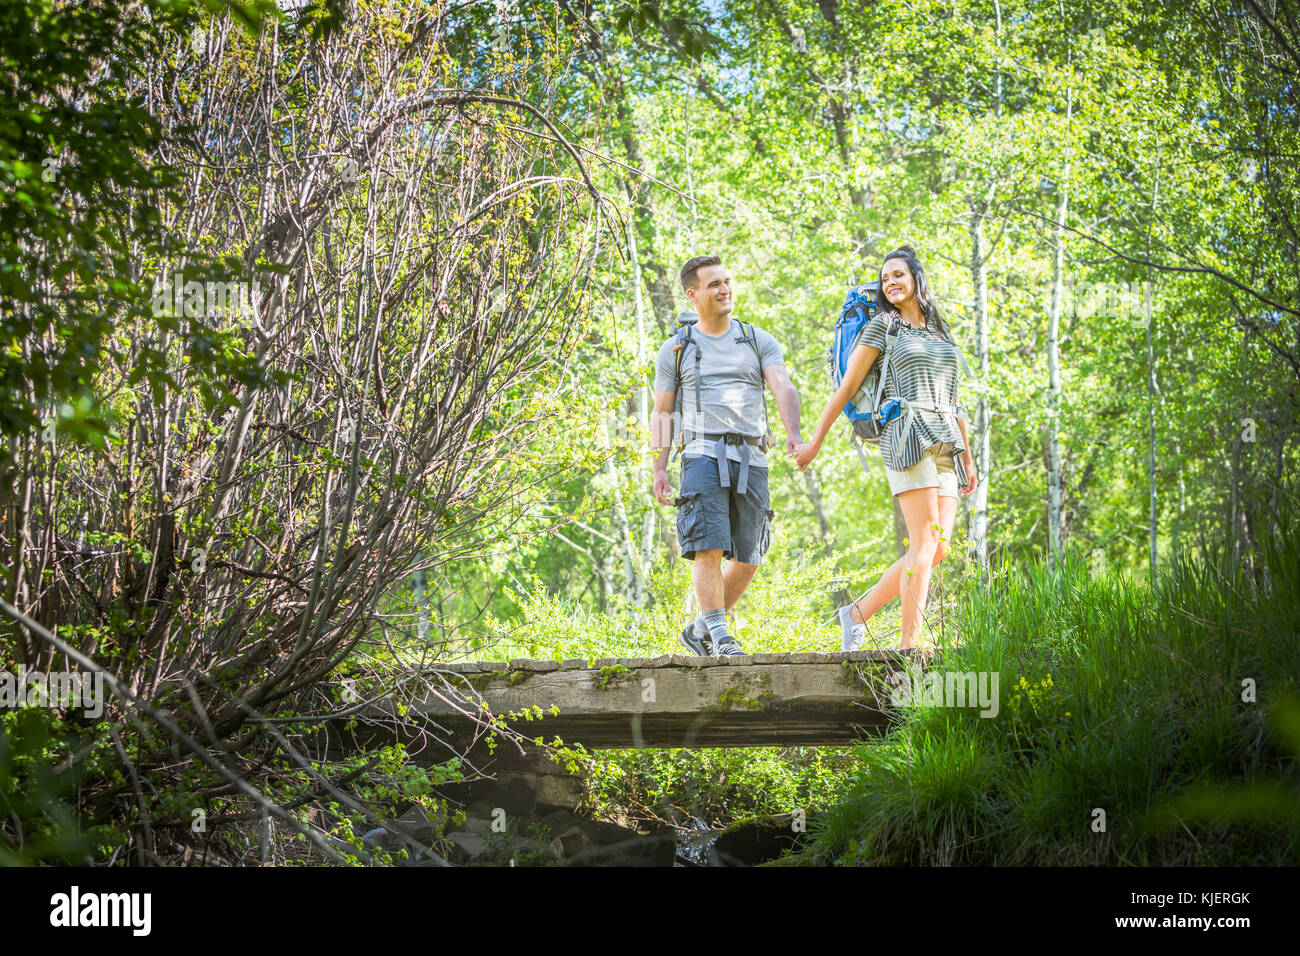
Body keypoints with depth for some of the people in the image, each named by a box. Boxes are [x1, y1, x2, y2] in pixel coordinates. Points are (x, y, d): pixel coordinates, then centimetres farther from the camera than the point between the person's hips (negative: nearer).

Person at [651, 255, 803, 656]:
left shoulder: (758, 341, 12)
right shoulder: (676, 348, 10)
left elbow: (783, 388, -3)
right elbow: (662, 413, 12)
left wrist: (793, 432, -23)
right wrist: (659, 469, 2)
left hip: (751, 458, 2)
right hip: (703, 453, -2)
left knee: (747, 557, 3)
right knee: (710, 548, -16)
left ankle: (700, 630, 19)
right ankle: (719, 637, -11)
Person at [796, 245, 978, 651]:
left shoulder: (941, 332, 23)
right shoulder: (881, 327, 5)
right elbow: (846, 388, 4)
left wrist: (968, 458, 23)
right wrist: (815, 443, 2)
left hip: (945, 445, 6)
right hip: (907, 436, -6)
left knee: (938, 548, -2)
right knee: (925, 541, -16)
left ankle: (858, 613, 7)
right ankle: (908, 646, -17)